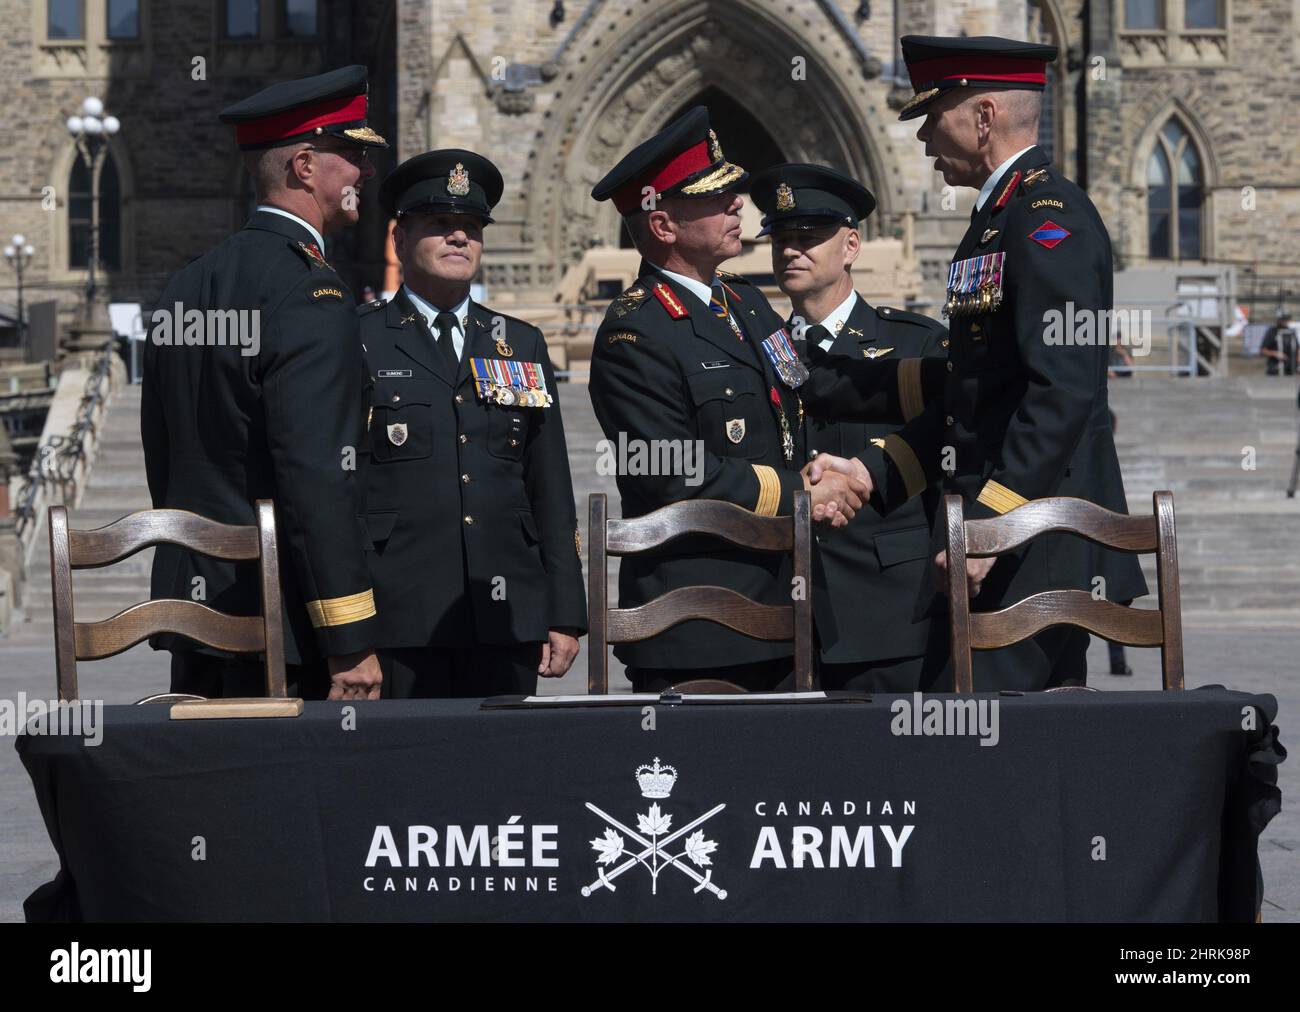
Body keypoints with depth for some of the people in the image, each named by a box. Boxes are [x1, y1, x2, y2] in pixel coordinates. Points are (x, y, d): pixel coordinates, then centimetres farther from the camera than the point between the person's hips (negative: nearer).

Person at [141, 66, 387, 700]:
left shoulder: (185, 287, 14)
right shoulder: (308, 293, -14)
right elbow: (319, 477, -20)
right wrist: (351, 644, -19)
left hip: (191, 604, 9)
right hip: (280, 625, -9)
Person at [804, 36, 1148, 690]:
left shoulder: (1050, 216, -12)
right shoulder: (998, 219, 19)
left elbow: (1065, 390, -22)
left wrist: (988, 525, -25)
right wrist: (870, 472, 12)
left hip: (1040, 550, -10)